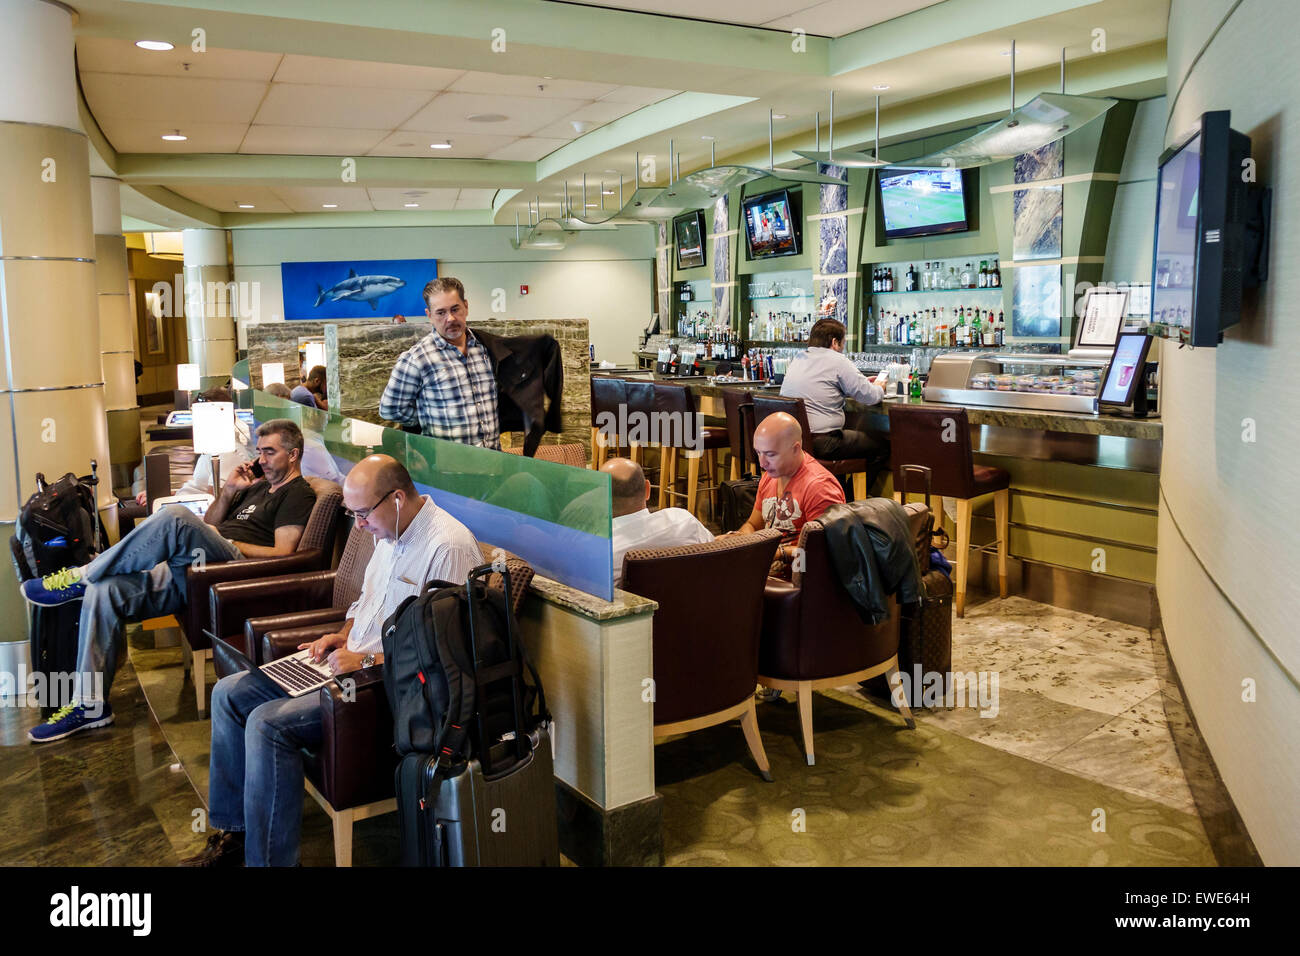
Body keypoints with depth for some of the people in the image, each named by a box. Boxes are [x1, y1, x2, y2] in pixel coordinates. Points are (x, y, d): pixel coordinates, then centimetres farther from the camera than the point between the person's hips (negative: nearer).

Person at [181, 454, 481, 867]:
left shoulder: (449, 547, -22)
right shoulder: (388, 533, 10)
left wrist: (368, 660, -22)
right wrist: (343, 637, 7)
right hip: (351, 663, 10)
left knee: (267, 723, -24)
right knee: (229, 693, 6)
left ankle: (267, 857, -7)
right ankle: (234, 832, 15)